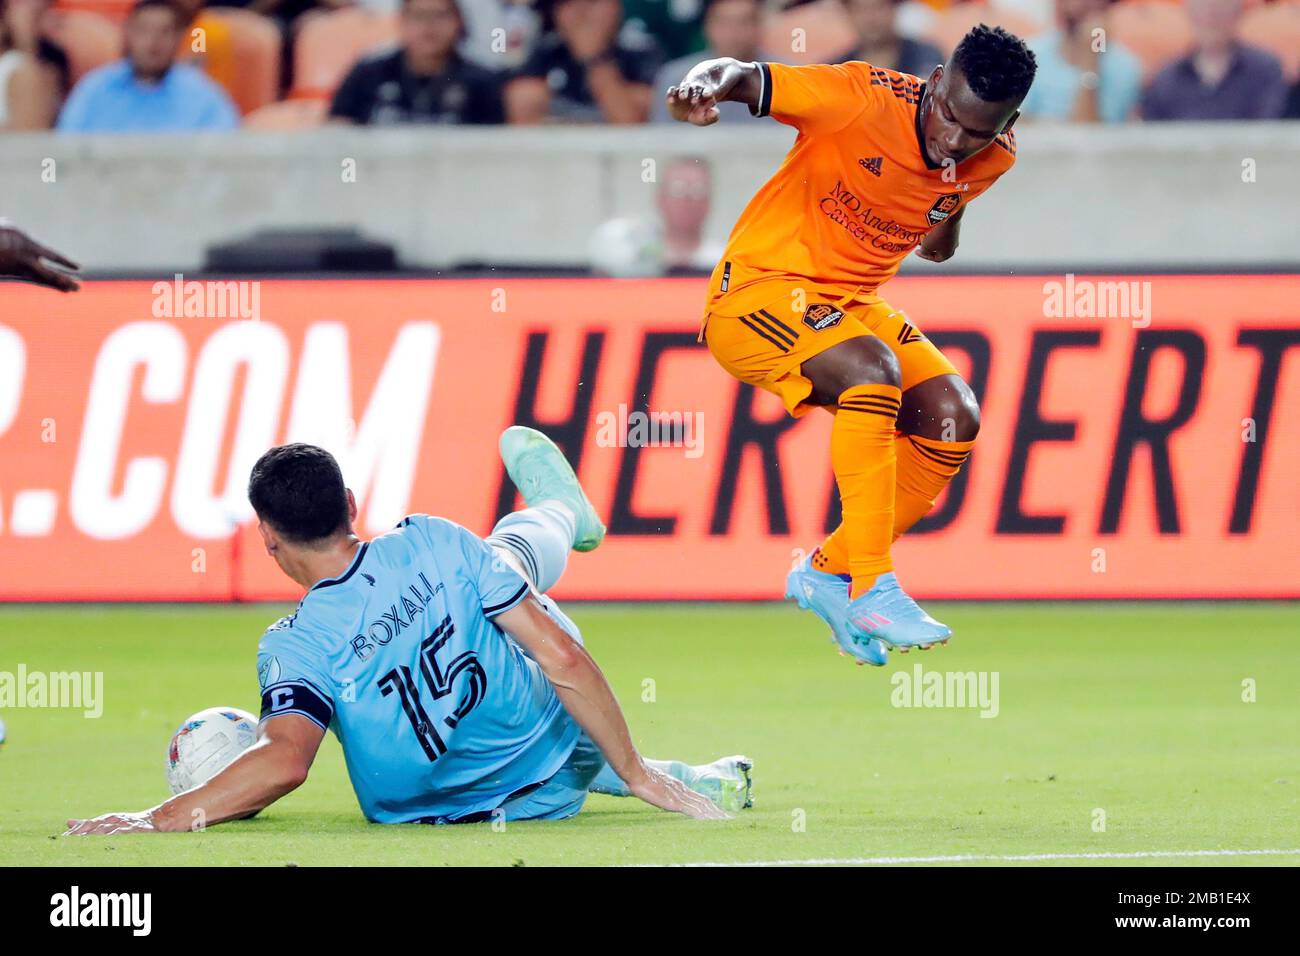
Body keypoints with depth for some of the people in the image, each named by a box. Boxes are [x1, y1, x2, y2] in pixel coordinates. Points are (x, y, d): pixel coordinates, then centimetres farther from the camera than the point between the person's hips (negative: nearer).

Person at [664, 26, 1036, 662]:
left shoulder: (991, 161, -3)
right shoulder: (869, 99, -23)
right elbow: (746, 77, -32)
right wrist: (707, 83, -53)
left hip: (853, 302, 7)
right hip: (759, 289, -7)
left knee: (954, 417, -11)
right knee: (874, 371, -32)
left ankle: (829, 572, 4)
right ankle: (869, 587, -31)